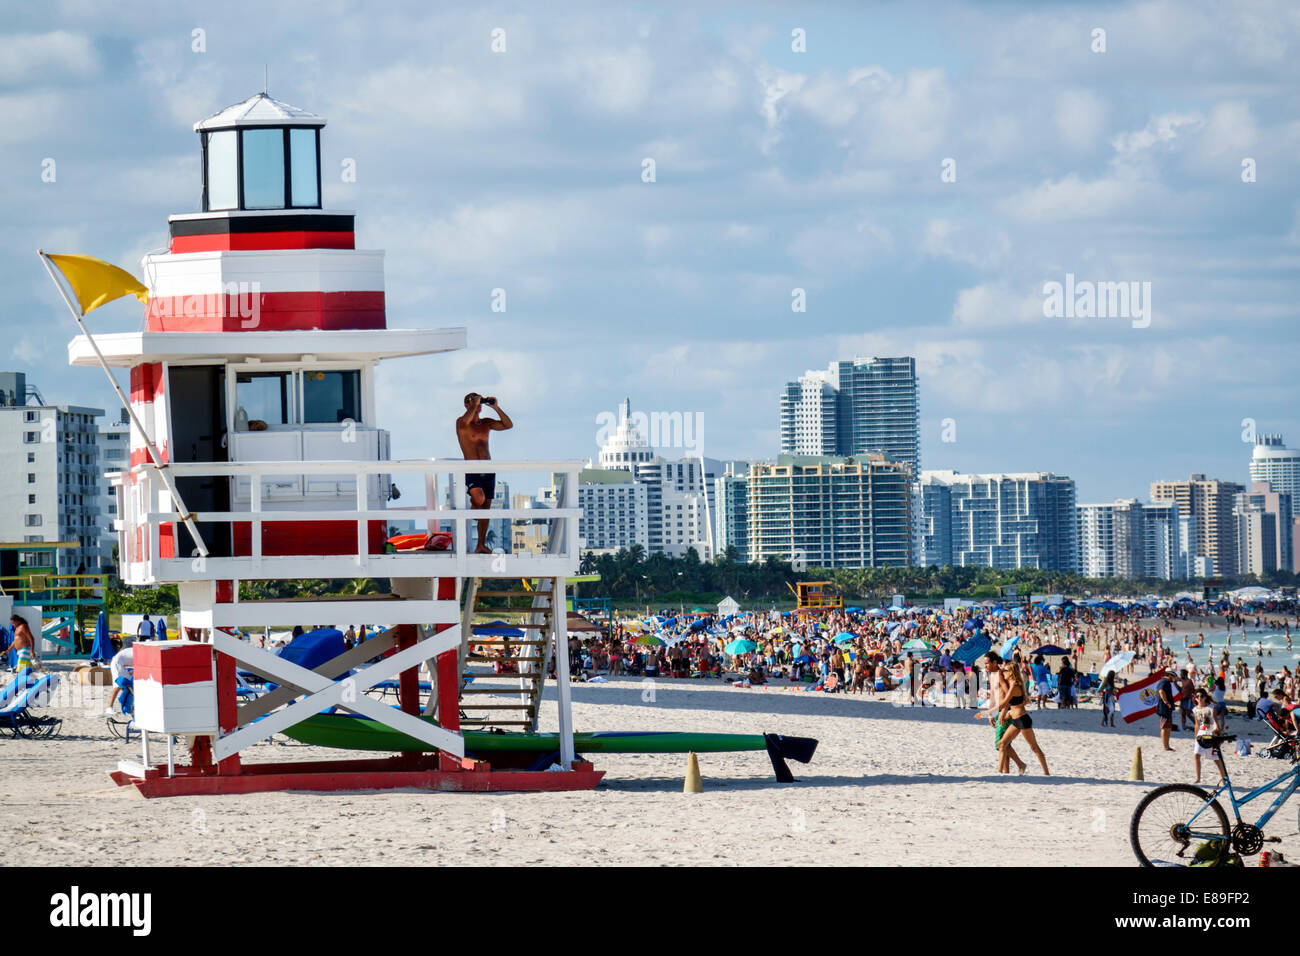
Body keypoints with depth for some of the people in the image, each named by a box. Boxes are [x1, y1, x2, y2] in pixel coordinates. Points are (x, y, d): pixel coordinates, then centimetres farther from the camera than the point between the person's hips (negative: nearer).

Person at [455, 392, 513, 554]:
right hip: (471, 472, -5)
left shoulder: (486, 423, 14)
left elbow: (509, 425, 4)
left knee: (486, 507, 4)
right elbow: (464, 422, -27)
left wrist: (496, 408, -2)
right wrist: (474, 405, -15)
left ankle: (481, 545, 11)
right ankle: (472, 505, 6)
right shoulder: (461, 422, -1)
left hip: (488, 472, 5)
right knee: (479, 499, -30)